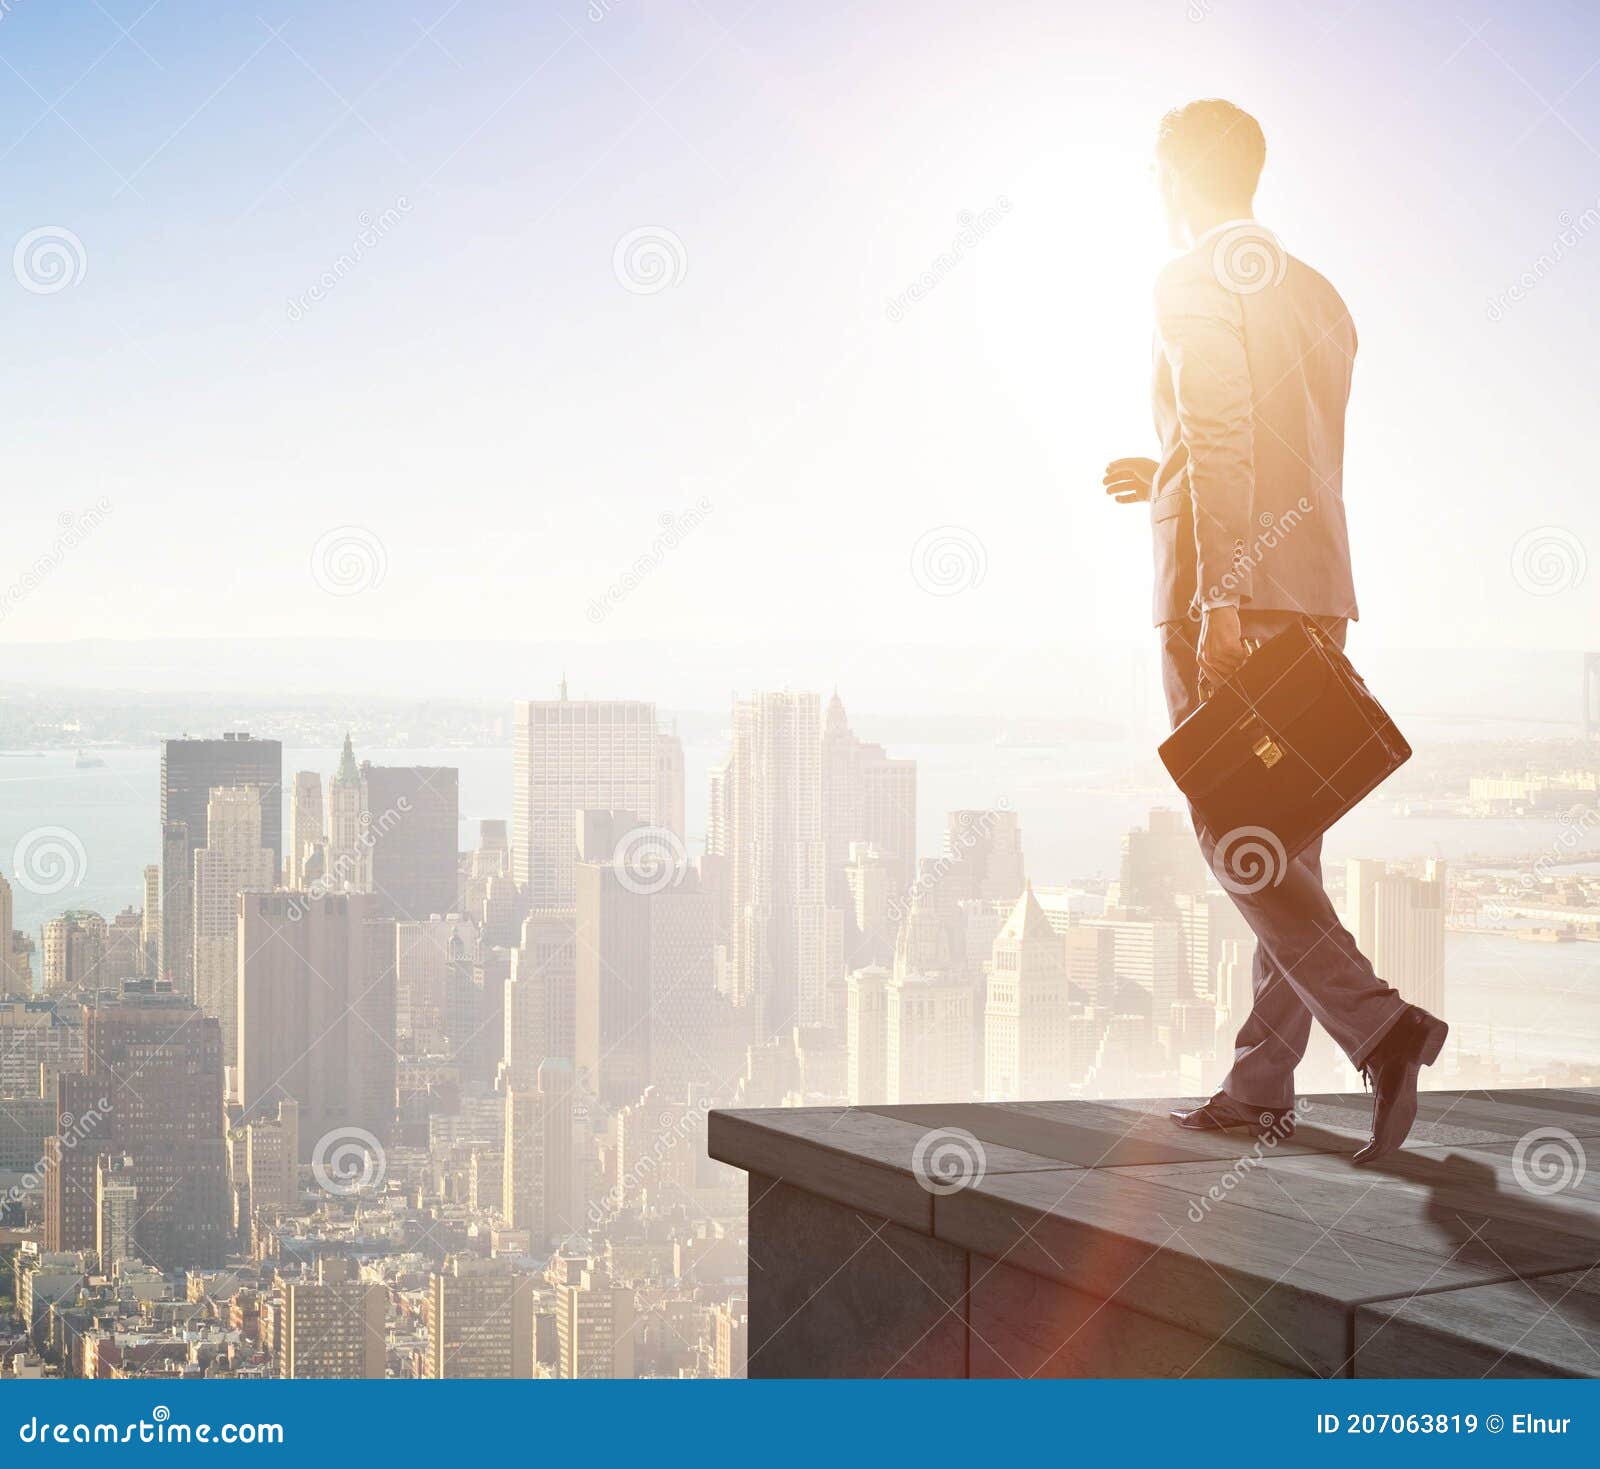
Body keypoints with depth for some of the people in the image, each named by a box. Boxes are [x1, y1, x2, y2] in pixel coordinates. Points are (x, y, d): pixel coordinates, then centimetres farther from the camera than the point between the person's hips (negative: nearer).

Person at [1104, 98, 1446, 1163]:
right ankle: (1262, 1085, 11)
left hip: (1228, 594, -8)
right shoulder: (1319, 295, 20)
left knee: (1236, 837, -8)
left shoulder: (1196, 281, -4)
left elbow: (1222, 438, -16)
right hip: (1315, 593, 8)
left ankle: (1380, 1026, -20)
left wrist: (1219, 596, -21)